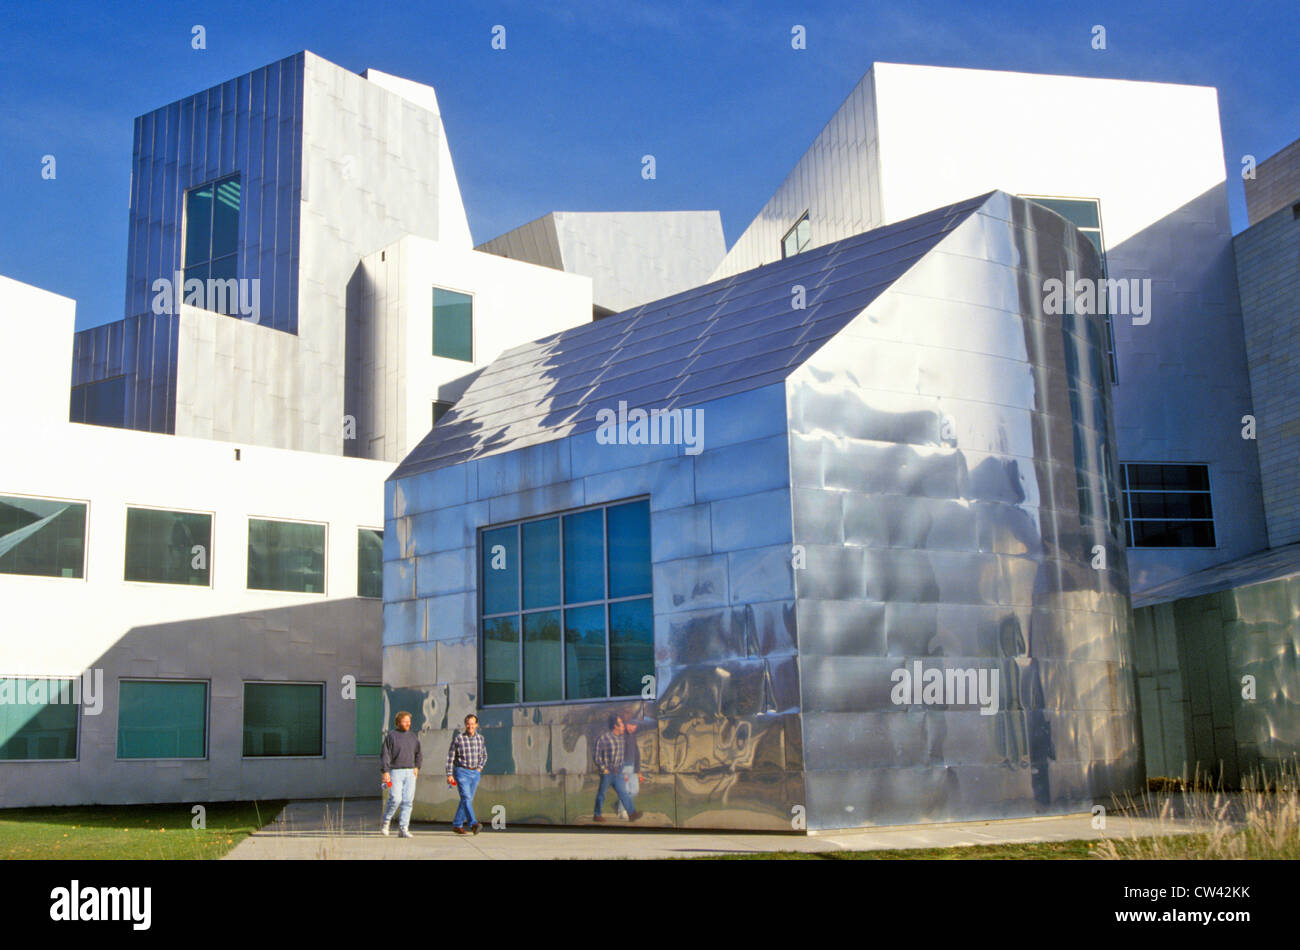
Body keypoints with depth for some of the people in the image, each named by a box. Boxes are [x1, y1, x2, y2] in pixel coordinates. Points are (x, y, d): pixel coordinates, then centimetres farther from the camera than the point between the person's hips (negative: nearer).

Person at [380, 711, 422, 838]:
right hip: (395, 771, -5)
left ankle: (403, 829, 2)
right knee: (395, 799, -14)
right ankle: (385, 823, 10)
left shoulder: (413, 736, 14)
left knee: (408, 801, -2)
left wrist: (417, 767, 10)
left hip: (410, 772, 5)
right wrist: (385, 771, -14)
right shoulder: (391, 736, -2)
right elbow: (385, 755, -7)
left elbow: (419, 754, 24)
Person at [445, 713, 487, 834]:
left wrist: (480, 768, 6)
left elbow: (484, 756, 21)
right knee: (466, 798, -17)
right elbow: (450, 757, -2)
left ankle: (457, 825, 18)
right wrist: (449, 774, -6)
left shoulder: (480, 739, 6)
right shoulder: (458, 738, -6)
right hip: (461, 771, -5)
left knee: (468, 799, 7)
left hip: (475, 773, 5)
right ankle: (473, 824, -27)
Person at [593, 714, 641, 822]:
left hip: (618, 773, 5)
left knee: (623, 792, -4)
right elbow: (596, 756, -11)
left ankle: (632, 813, -12)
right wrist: (603, 769, -12)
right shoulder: (604, 738, -14)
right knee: (601, 794, 7)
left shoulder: (621, 737, 6)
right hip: (607, 773, -5)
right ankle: (597, 815, 19)